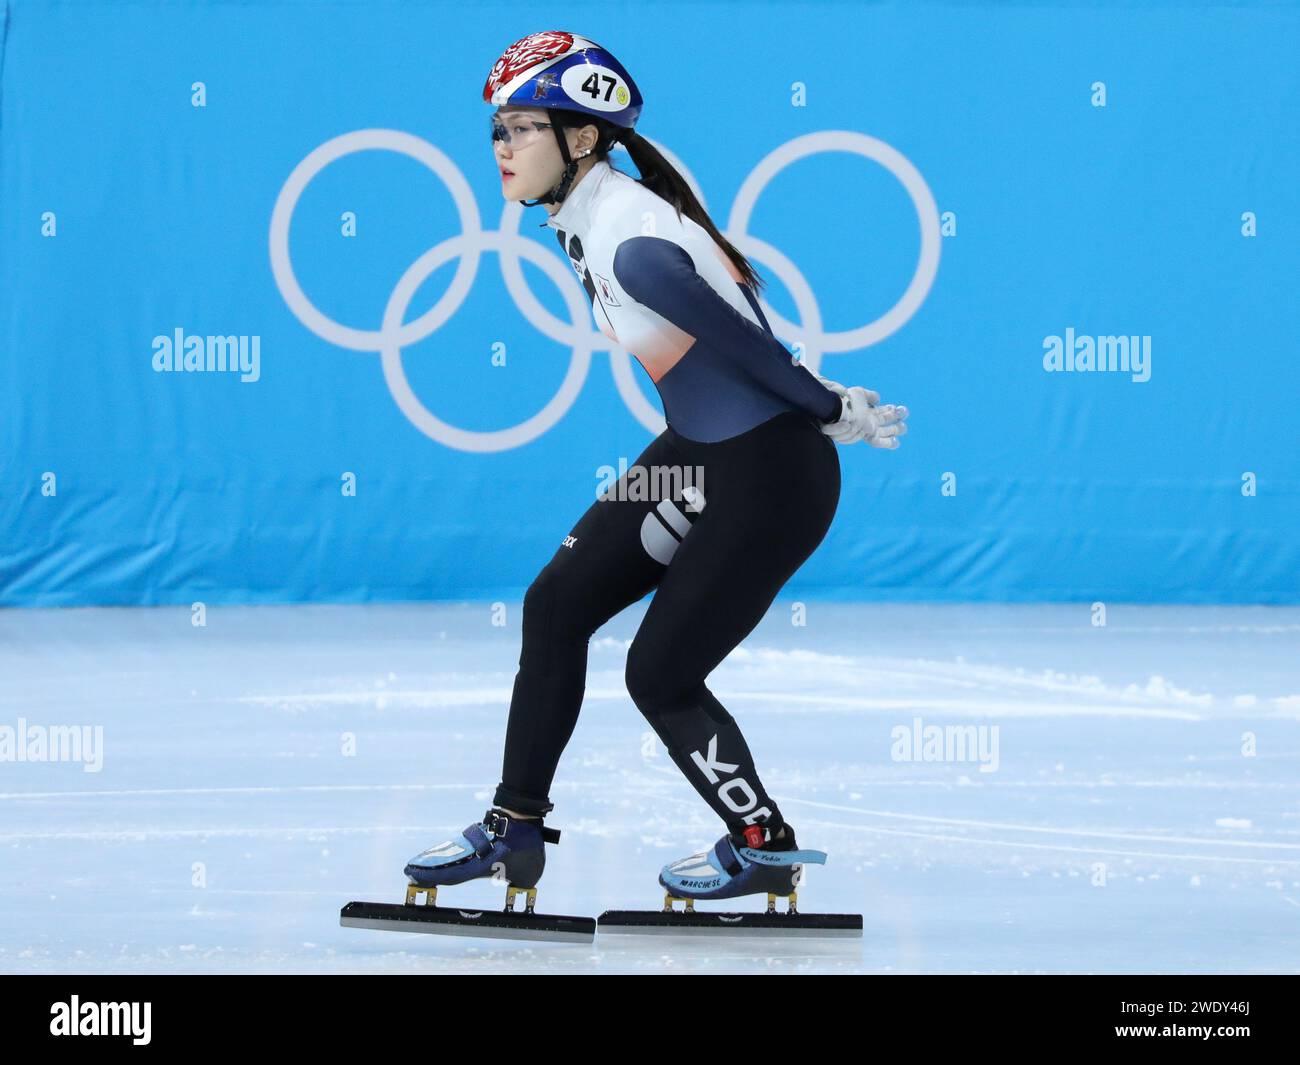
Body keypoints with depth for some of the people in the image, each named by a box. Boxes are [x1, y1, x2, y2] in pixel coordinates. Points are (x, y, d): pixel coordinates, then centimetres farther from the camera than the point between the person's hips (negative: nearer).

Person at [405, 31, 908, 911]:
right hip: (699, 453, 9)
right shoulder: (586, 219, 2)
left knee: (659, 674, 0)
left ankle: (765, 841, 20)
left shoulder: (636, 248, -28)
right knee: (558, 602, 8)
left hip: (773, 481, -9)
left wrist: (833, 412, -9)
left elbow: (746, 347, -24)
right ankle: (516, 827, 18)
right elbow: (736, 285, 11)